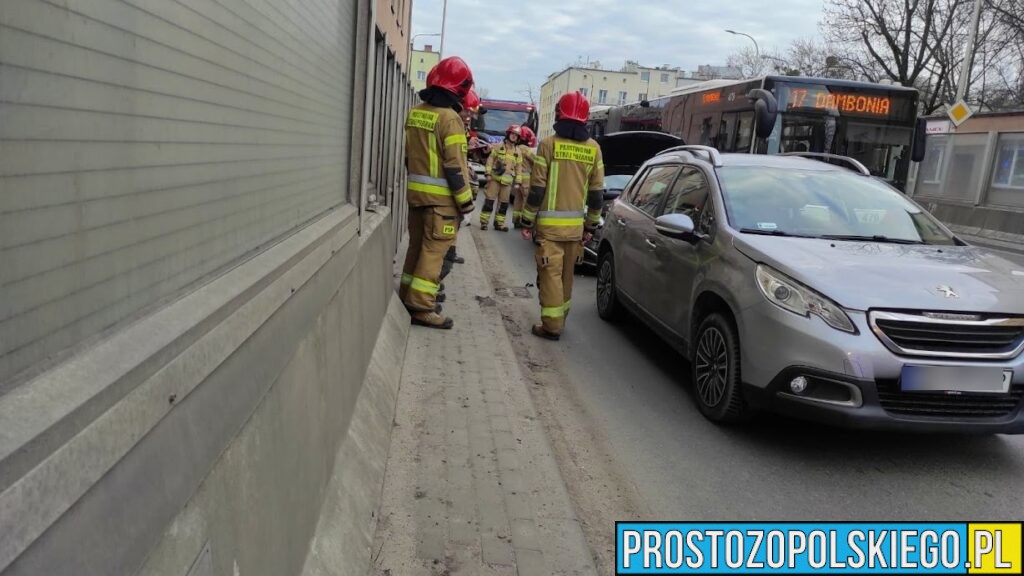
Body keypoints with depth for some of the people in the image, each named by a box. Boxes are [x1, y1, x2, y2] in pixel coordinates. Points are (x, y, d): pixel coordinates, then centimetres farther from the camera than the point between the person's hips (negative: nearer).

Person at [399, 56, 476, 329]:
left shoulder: (414, 113, 9)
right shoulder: (449, 118, -16)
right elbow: (455, 165, -17)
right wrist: (465, 199, -11)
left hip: (415, 191, 8)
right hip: (440, 195, -8)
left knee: (417, 244, 17)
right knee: (434, 249, -4)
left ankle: (408, 296, 25)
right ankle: (421, 306, -3)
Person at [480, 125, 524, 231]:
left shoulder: (517, 151, 11)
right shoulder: (499, 146, 3)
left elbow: (518, 167, 13)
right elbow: (490, 159, 1)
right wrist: (488, 173, -9)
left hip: (508, 180, 3)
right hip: (495, 177, -3)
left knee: (504, 203, 5)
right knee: (490, 200, -5)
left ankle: (499, 223, 14)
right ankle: (484, 222, -1)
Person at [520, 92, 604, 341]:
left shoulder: (550, 144, -8)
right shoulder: (593, 148, 4)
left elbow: (537, 188, -9)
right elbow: (596, 192, 7)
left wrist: (527, 220, -1)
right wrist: (592, 225, 15)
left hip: (550, 223, -4)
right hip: (576, 225, 4)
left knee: (551, 274, 0)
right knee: (566, 274, 16)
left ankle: (552, 325, 1)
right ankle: (560, 319, 26)